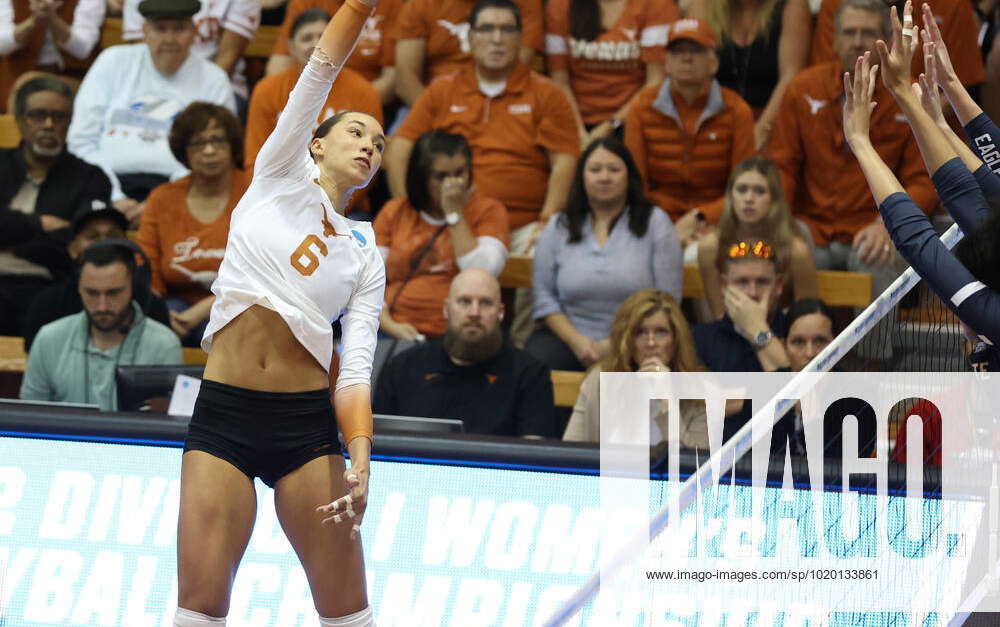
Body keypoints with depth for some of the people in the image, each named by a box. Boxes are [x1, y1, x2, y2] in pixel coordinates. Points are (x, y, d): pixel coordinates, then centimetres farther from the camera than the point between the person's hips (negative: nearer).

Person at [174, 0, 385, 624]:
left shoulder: (366, 255, 13)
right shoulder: (279, 179, 10)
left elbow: (356, 367, 3)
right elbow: (318, 74, -1)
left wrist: (361, 460, -11)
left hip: (307, 425, 2)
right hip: (222, 414, -2)